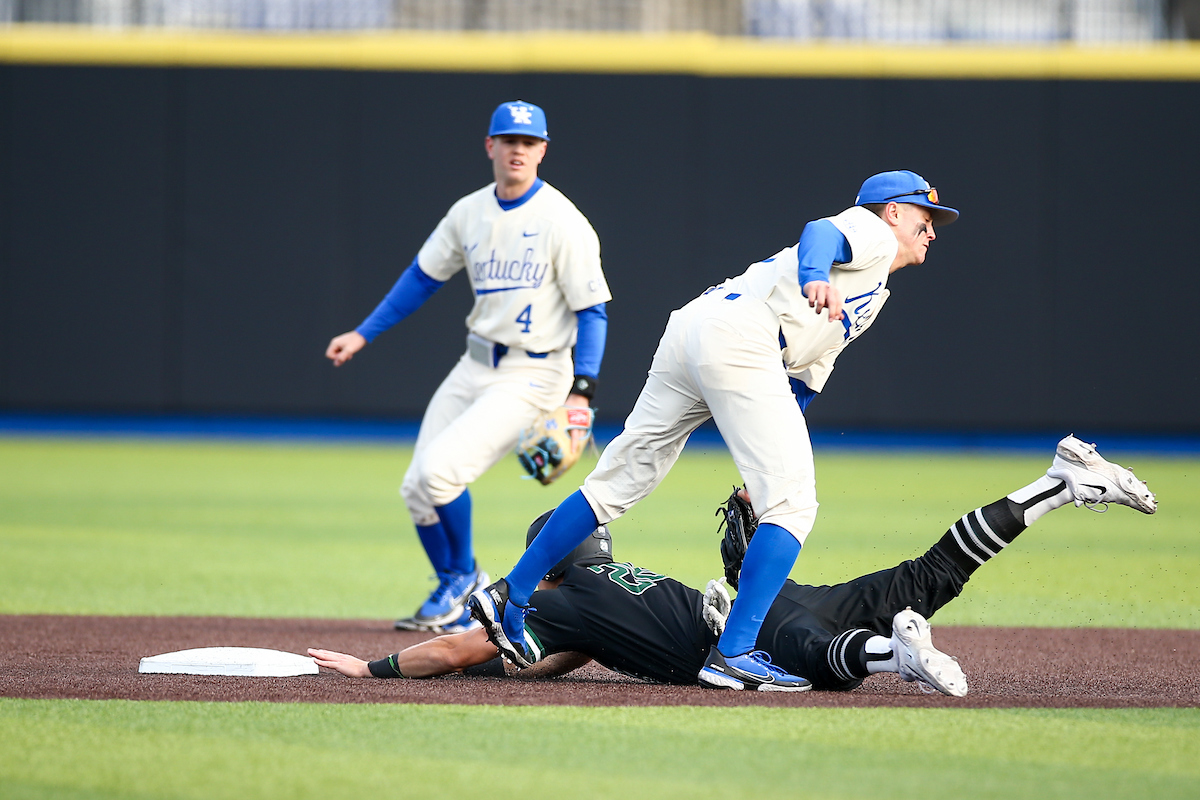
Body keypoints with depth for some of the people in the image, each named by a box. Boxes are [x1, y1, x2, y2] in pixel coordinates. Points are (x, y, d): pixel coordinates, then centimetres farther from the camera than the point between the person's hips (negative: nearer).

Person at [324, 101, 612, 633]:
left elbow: (592, 310, -13)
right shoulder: (470, 213, 5)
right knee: (417, 488, 3)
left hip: (532, 378, -7)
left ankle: (464, 576, 5)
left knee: (439, 469, -21)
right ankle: (456, 607, 22)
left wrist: (581, 393, -21)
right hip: (475, 367, 7)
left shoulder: (563, 223, -14)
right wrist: (363, 334, 12)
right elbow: (424, 276, 16)